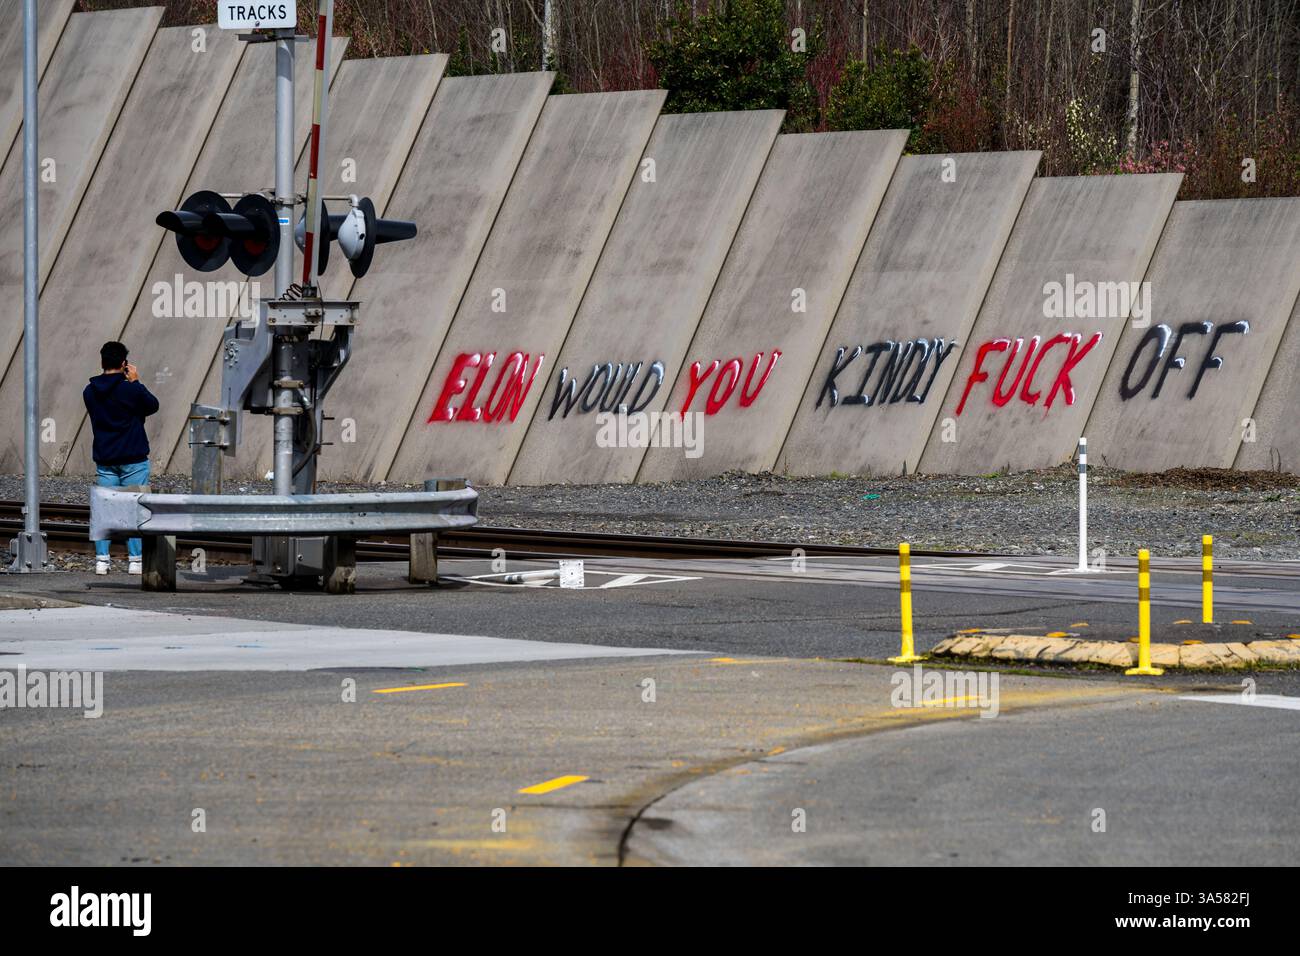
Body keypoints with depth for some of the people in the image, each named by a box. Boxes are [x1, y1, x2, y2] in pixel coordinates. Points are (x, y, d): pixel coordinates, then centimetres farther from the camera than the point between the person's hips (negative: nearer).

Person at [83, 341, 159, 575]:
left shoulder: (90, 392, 1)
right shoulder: (131, 390, -12)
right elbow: (152, 405, 3)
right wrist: (135, 382, 7)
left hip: (104, 460, 4)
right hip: (133, 459, -4)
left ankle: (101, 559, 1)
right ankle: (135, 560, 0)